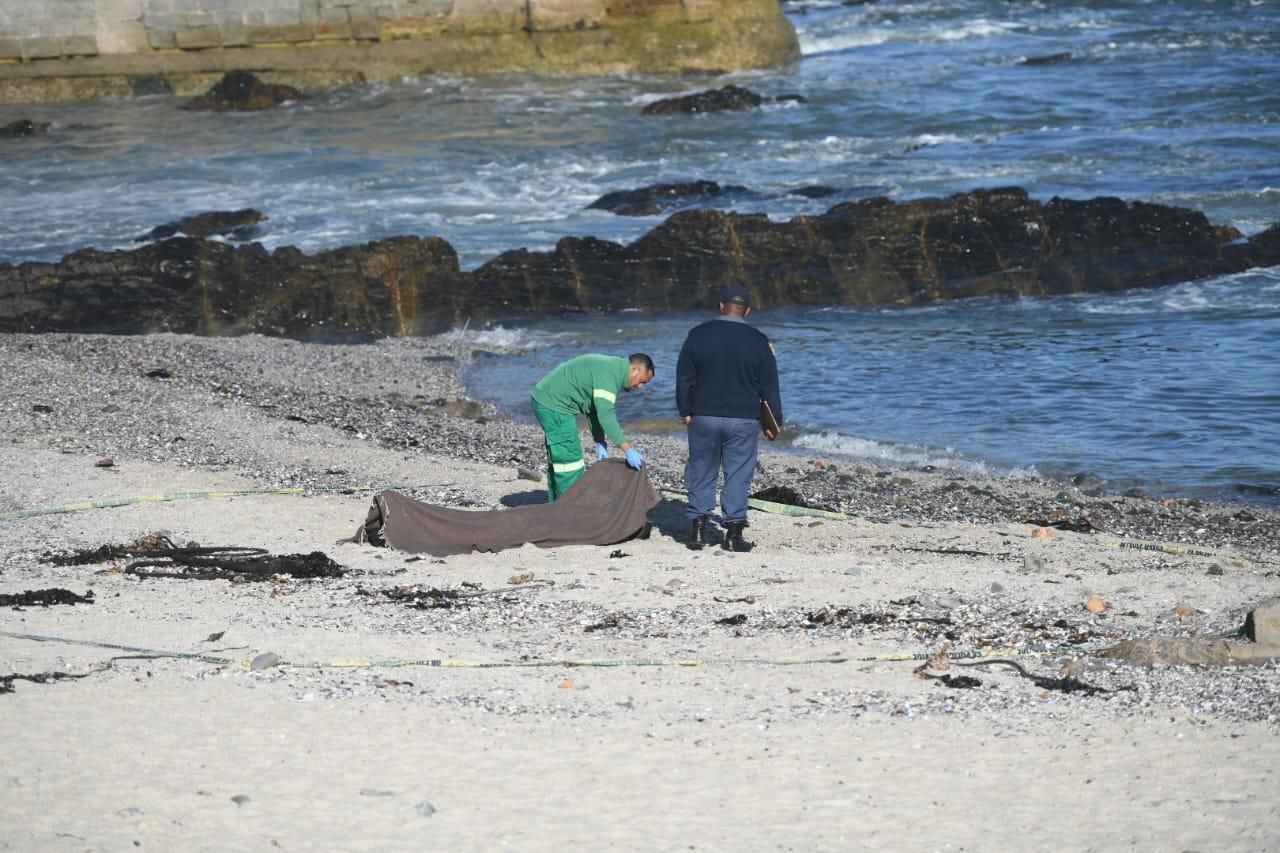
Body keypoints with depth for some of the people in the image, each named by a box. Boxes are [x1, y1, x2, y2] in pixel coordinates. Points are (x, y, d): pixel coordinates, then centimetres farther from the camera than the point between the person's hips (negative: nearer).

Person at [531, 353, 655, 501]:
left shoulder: (611, 368, 12)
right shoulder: (608, 372, -21)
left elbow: (595, 409, 15)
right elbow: (606, 415, -29)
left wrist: (600, 442, 5)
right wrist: (627, 449, -31)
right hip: (554, 405, -11)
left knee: (557, 458, 17)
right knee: (570, 458, -10)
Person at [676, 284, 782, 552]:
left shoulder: (698, 335, -1)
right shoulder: (758, 342, -3)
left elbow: (684, 378, 3)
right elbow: (769, 387, 2)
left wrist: (686, 411, 13)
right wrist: (774, 422, 10)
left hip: (704, 417, 1)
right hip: (744, 419, -1)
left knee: (701, 472, 10)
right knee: (738, 476, 4)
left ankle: (698, 528, 5)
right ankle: (734, 532, 2)